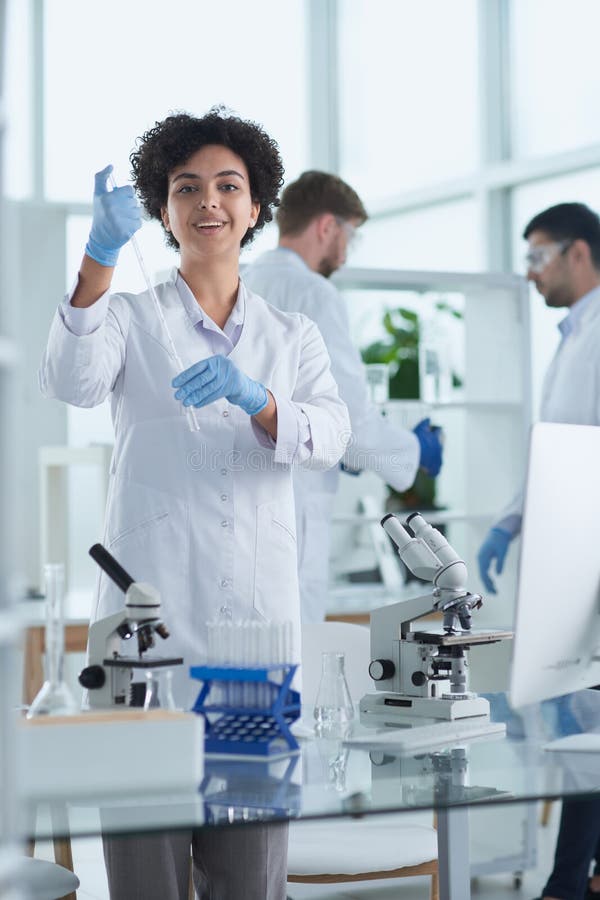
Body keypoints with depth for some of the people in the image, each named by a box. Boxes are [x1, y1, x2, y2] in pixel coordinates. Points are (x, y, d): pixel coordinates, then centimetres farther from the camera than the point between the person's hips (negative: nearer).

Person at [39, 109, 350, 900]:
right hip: (150, 613, -2)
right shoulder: (131, 318, 9)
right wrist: (101, 258, -27)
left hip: (259, 624, 2)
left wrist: (252, 397, -24)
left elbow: (328, 438, -4)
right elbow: (72, 382, -14)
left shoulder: (293, 337, 15)